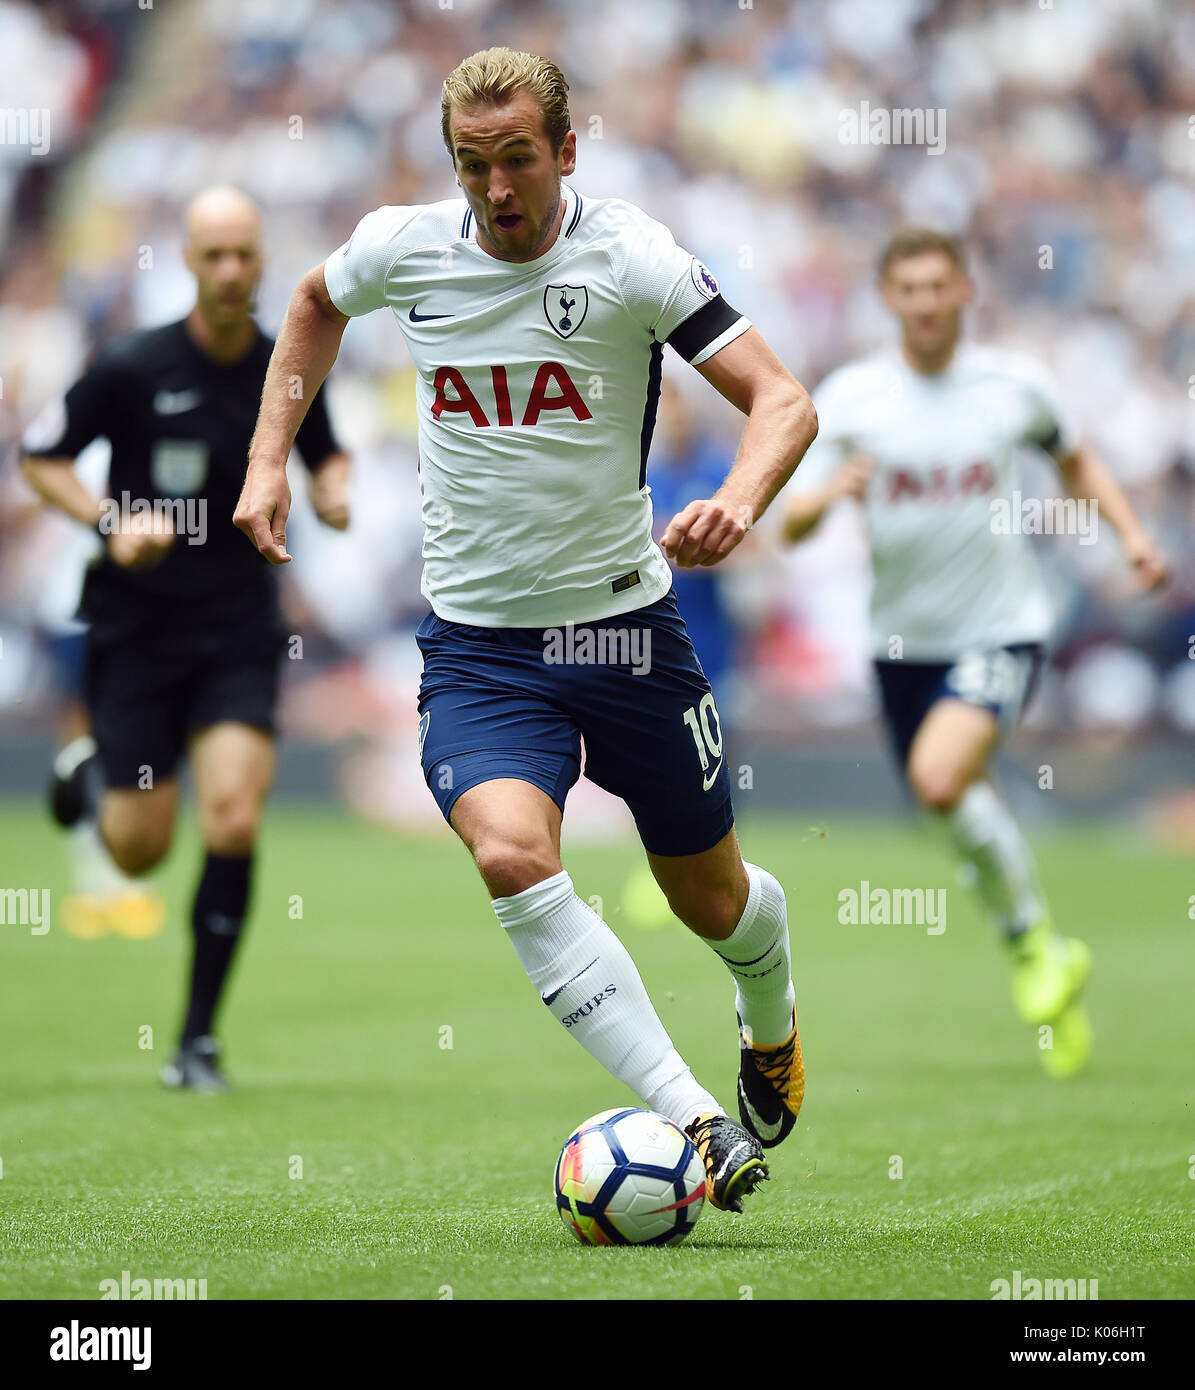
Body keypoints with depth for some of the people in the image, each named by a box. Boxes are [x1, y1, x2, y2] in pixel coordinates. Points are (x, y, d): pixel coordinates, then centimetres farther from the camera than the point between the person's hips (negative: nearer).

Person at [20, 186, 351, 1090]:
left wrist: (335, 492, -5)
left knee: (233, 822, -16)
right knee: (139, 852, 3)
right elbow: (39, 456, -1)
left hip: (240, 630, 1)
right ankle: (89, 773, 42)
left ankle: (199, 1037, -3)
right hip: (137, 631, -1)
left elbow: (327, 456, 18)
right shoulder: (132, 368, -11)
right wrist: (110, 521, -17)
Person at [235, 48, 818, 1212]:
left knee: (711, 900, 13)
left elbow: (782, 399, -17)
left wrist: (737, 500, -38)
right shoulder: (401, 249, -3)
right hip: (476, 643, 1)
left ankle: (771, 1021, 51)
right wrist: (268, 458, 14)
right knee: (511, 855, -28)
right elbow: (315, 300, 22)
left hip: (624, 622, -1)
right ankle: (695, 1126, -30)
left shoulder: (630, 257, -13)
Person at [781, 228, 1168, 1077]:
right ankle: (1056, 977, 30)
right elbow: (791, 522, -8)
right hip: (904, 640, 3)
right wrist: (827, 495, -29)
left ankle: (1036, 940, -8)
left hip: (1003, 630, -3)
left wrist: (1132, 532, 4)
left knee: (940, 776, -27)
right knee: (970, 815, 10)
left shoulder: (1016, 384, -3)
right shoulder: (850, 397, -5)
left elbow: (1076, 461, 17)